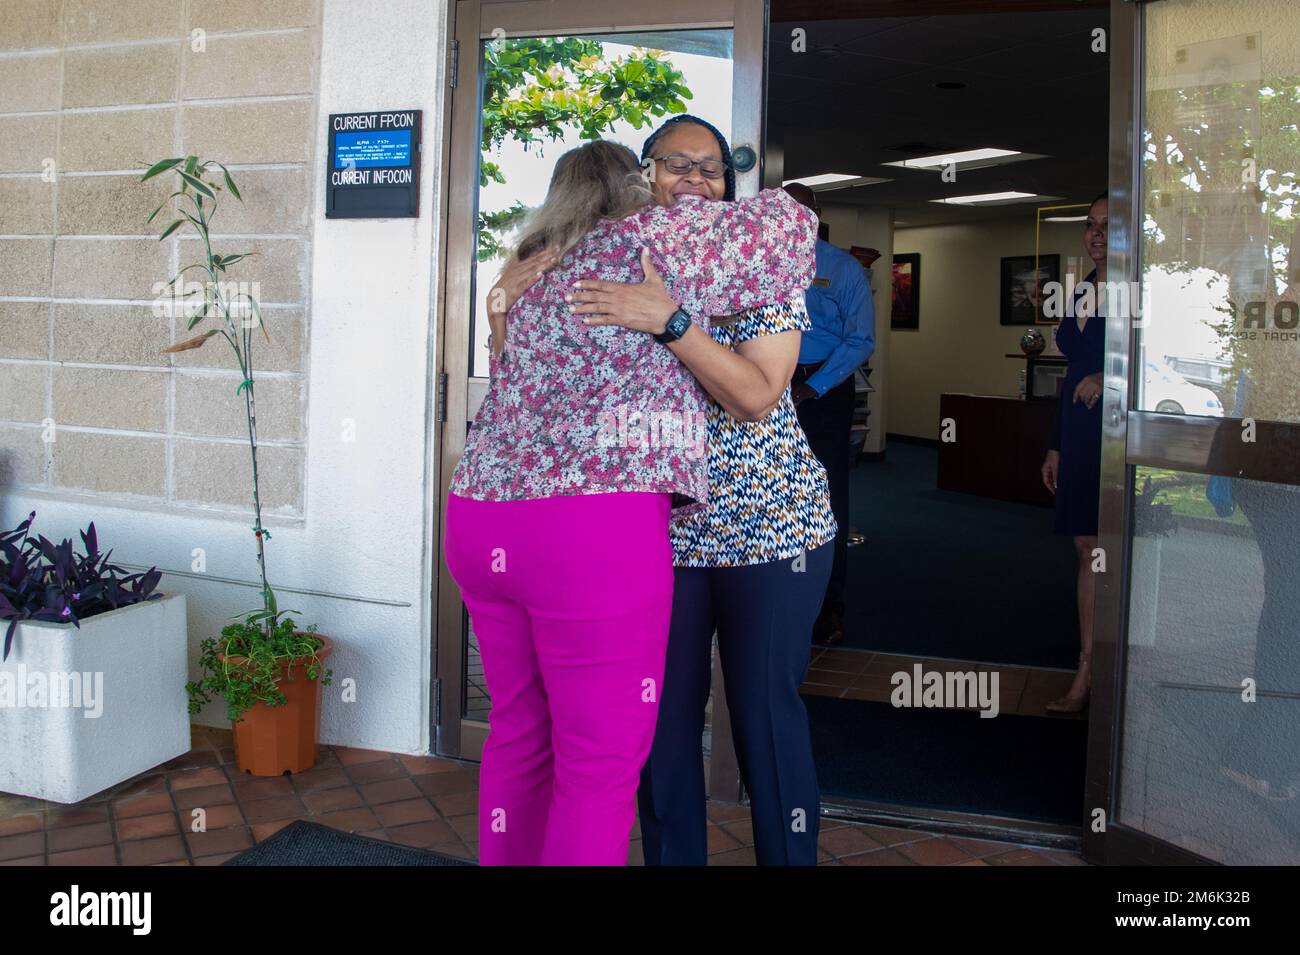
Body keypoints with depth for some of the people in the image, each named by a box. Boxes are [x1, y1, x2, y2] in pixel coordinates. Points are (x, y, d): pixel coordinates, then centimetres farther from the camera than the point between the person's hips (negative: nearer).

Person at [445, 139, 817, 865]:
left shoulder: (527, 274, 22)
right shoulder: (646, 241, 3)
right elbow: (785, 227, 7)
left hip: (485, 525, 8)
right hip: (593, 532, -8)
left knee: (520, 732, 18)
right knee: (600, 764, 1)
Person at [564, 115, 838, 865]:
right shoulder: (619, 274, 5)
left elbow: (756, 395, -17)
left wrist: (668, 319, -28)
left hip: (771, 527, -3)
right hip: (661, 529, 3)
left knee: (766, 711, 4)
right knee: (663, 714, 8)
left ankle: (789, 854, 23)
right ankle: (670, 855, 26)